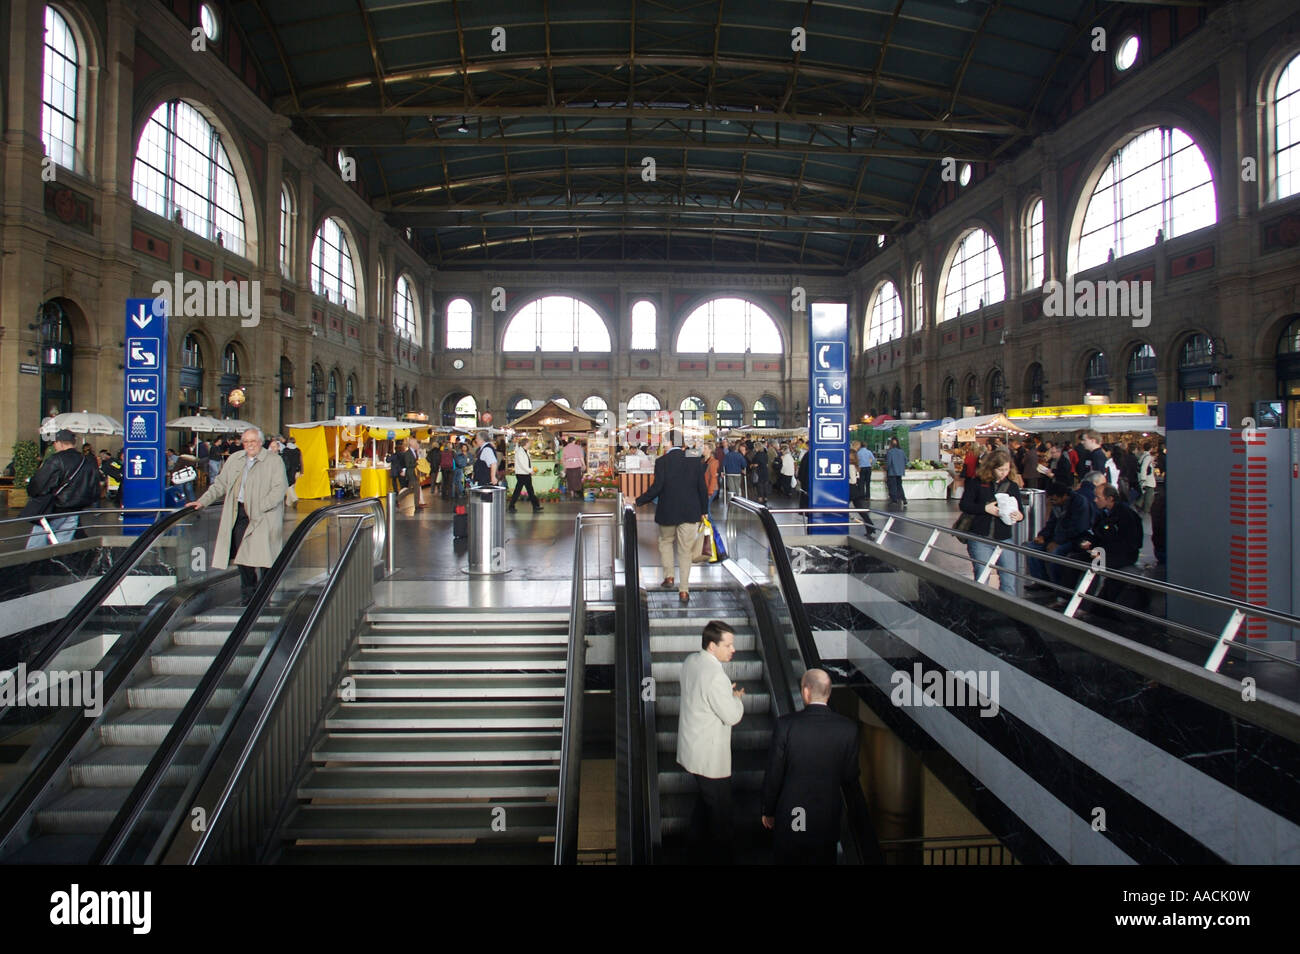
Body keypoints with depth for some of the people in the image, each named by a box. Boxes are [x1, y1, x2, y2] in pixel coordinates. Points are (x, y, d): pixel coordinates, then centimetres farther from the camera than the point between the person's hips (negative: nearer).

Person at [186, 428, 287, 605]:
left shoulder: (273, 462, -3)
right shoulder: (234, 459, 15)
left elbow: (279, 489, -11)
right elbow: (220, 484, 21)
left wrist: (259, 508, -17)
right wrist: (203, 501, 11)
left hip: (264, 517, -5)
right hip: (239, 514, 5)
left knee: (263, 555, -6)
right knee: (241, 555, 6)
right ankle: (247, 593, 20)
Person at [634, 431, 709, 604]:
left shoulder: (662, 461, -10)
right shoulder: (694, 461, 0)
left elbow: (656, 488, -14)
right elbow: (702, 488, 2)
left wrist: (638, 501, -3)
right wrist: (703, 510, 13)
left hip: (667, 512, -2)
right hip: (689, 513, 2)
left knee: (665, 541, 24)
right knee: (685, 550, 9)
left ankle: (669, 577, 18)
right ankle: (683, 591, 10)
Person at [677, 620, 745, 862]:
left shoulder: (690, 661, -3)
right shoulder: (715, 676, -31)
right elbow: (732, 716, -23)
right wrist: (737, 697, -4)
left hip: (692, 748, 9)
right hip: (710, 755, -9)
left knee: (705, 796, 29)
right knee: (720, 808, 9)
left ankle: (698, 839, 45)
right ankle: (721, 854, 22)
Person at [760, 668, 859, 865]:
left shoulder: (785, 725, -18)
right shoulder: (848, 728, -12)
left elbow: (773, 774, -11)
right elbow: (850, 778, -4)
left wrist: (768, 811, 4)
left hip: (790, 817, -2)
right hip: (828, 818, 2)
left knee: (785, 859, 17)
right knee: (824, 860, 20)